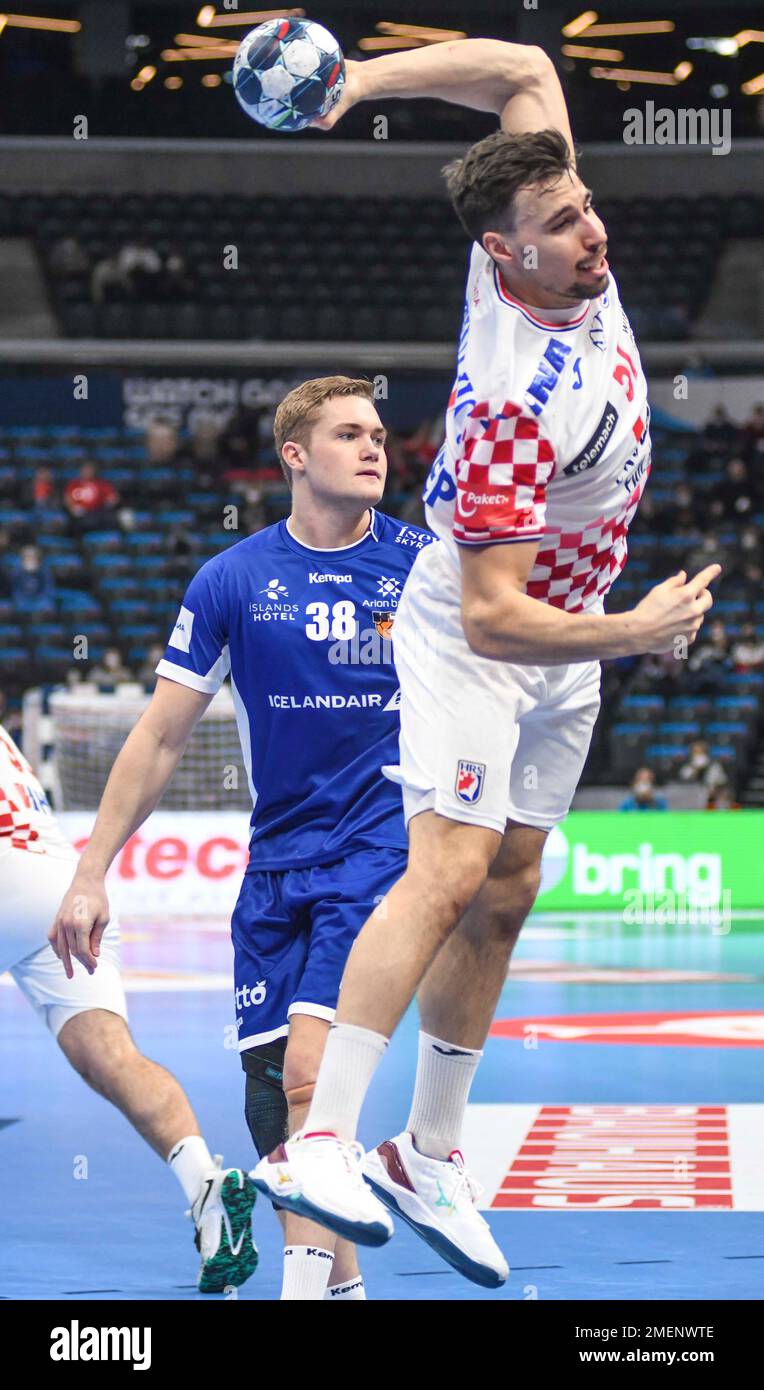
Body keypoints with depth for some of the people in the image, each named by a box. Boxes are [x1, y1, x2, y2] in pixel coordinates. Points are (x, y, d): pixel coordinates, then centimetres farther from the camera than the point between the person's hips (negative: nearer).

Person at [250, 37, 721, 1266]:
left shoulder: (564, 265, -11)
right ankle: (319, 1144, -29)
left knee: (503, 901, 8)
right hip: (472, 644, -8)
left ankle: (430, 1155, 15)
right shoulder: (517, 402, -33)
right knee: (451, 869, -23)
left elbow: (526, 68, -3)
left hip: (564, 648, 8)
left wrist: (365, 77, -12)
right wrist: (635, 633, -37)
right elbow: (495, 616, -31)